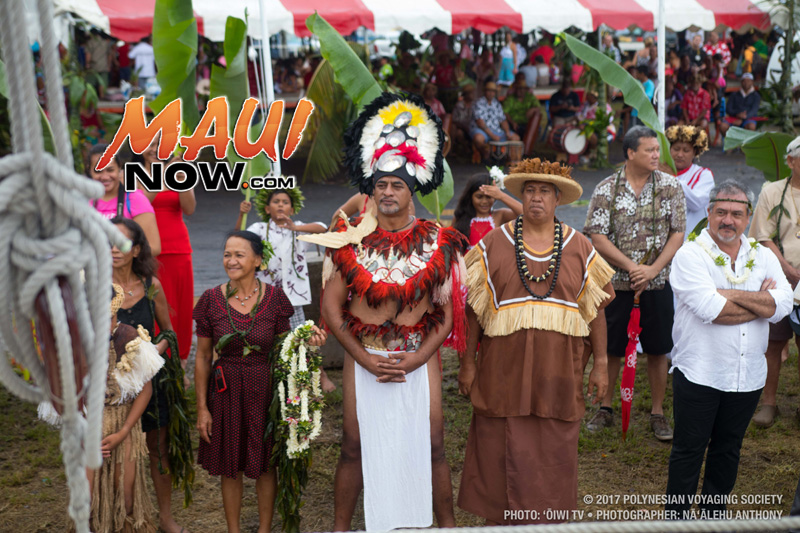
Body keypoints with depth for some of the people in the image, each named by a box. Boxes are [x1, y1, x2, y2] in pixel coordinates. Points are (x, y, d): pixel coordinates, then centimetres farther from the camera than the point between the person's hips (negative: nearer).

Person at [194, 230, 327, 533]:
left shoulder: (274, 298, -5)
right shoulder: (212, 300, -5)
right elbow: (202, 358, -1)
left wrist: (307, 342, -19)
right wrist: (202, 407, -2)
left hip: (264, 391, 0)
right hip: (225, 392, 0)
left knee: (265, 464, 11)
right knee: (229, 466, 11)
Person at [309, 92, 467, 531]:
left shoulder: (436, 243, -2)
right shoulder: (352, 240, -3)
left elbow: (447, 313, -1)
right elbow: (331, 307, -2)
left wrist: (417, 358, -12)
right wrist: (366, 359, -9)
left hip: (419, 359, 0)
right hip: (363, 359, 0)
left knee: (431, 447, 6)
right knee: (356, 447, 7)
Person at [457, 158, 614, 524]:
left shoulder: (580, 248, 3)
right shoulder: (492, 246, -1)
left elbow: (596, 308, 6)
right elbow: (473, 308, 1)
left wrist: (600, 364, 4)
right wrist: (467, 363, 0)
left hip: (558, 372, 1)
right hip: (504, 370, -1)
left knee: (553, 454, 10)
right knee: (500, 452, 6)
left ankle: (546, 519, 28)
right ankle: (499, 518, 24)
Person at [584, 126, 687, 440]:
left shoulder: (671, 187, 1)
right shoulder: (606, 189, -3)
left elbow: (678, 233, -3)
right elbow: (597, 237, -9)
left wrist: (653, 269, -14)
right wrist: (632, 267, -16)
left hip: (658, 284, 1)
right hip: (615, 283, -1)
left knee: (657, 350, 7)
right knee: (610, 348, 8)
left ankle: (658, 414, 22)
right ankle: (605, 408, 25)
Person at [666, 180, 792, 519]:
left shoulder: (763, 257, 7)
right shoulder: (690, 255, -8)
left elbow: (783, 304, -10)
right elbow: (710, 309, -22)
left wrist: (731, 294, -18)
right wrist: (760, 302, -11)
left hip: (748, 375, 5)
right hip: (699, 374, -5)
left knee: (728, 448, 18)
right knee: (689, 449, 5)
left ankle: (714, 514, 34)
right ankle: (677, 516, 19)